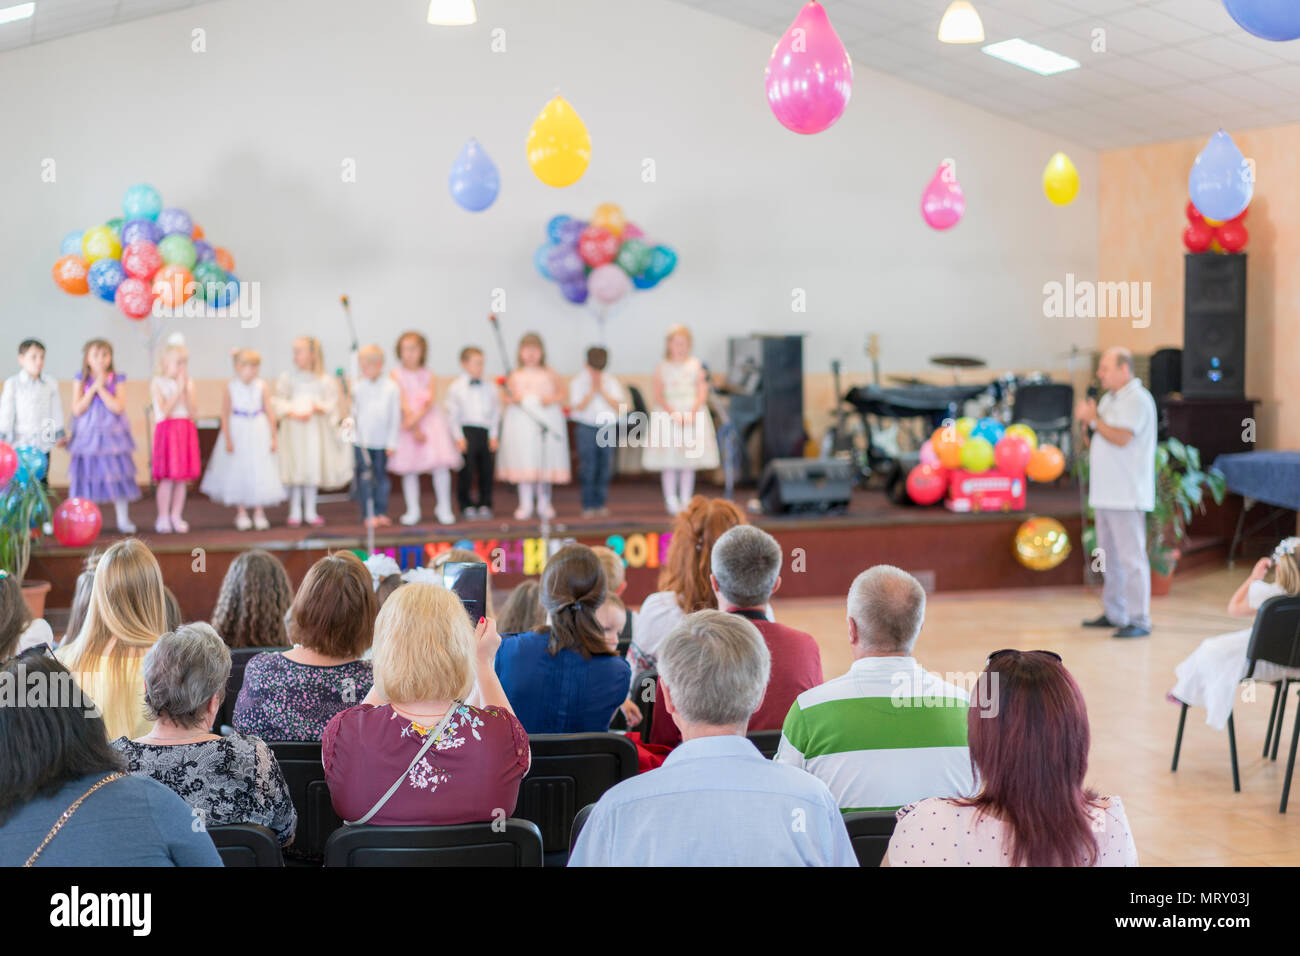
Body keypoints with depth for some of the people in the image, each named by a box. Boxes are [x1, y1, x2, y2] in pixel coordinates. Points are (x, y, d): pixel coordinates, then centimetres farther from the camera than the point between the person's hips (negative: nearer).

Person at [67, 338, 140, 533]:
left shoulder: (116, 381, 0)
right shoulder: (82, 381, 1)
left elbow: (118, 407, -12)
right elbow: (77, 410, -8)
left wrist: (101, 389, -14)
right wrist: (93, 389, -13)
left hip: (111, 435, 0)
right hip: (87, 436, 0)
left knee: (118, 477, 1)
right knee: (86, 477, 2)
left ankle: (123, 519, 11)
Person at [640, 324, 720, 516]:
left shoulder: (696, 365, 4)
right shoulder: (663, 368, 1)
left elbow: (702, 393, 1)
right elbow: (659, 396, -3)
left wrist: (693, 413, -13)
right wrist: (673, 413, -16)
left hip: (693, 413, 1)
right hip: (668, 415, -1)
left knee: (689, 463, 4)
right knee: (669, 464, -2)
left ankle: (686, 501, 12)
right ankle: (671, 501, 6)